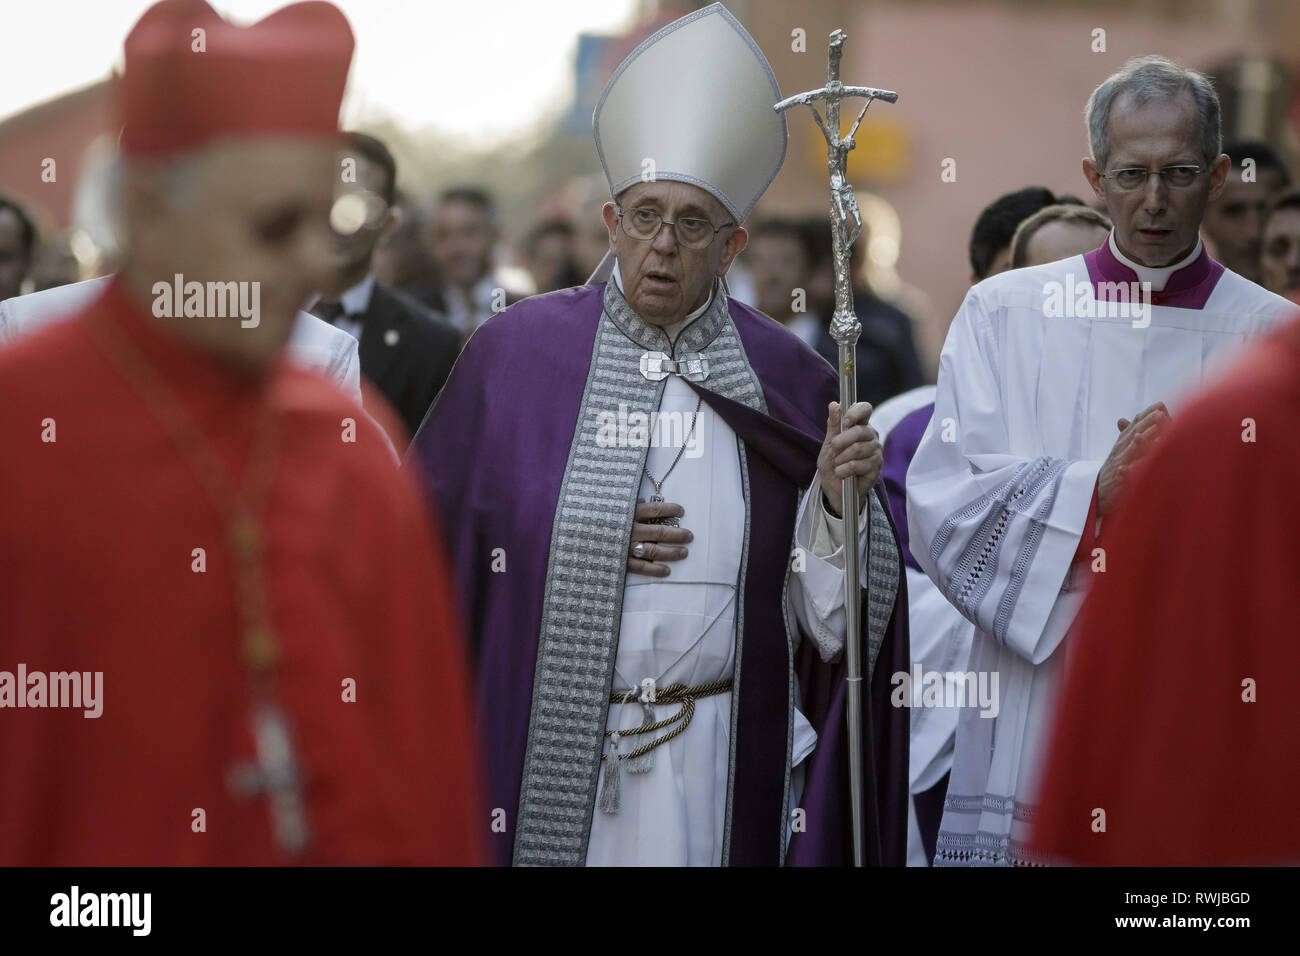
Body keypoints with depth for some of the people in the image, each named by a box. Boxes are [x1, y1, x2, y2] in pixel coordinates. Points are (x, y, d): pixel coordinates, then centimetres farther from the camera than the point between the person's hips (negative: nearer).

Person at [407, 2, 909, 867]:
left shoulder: (785, 379, 4)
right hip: (540, 755, 0)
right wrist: (589, 543, -5)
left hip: (717, 766, 1)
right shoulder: (517, 351, 2)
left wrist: (839, 502, -14)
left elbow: (828, 616, 4)